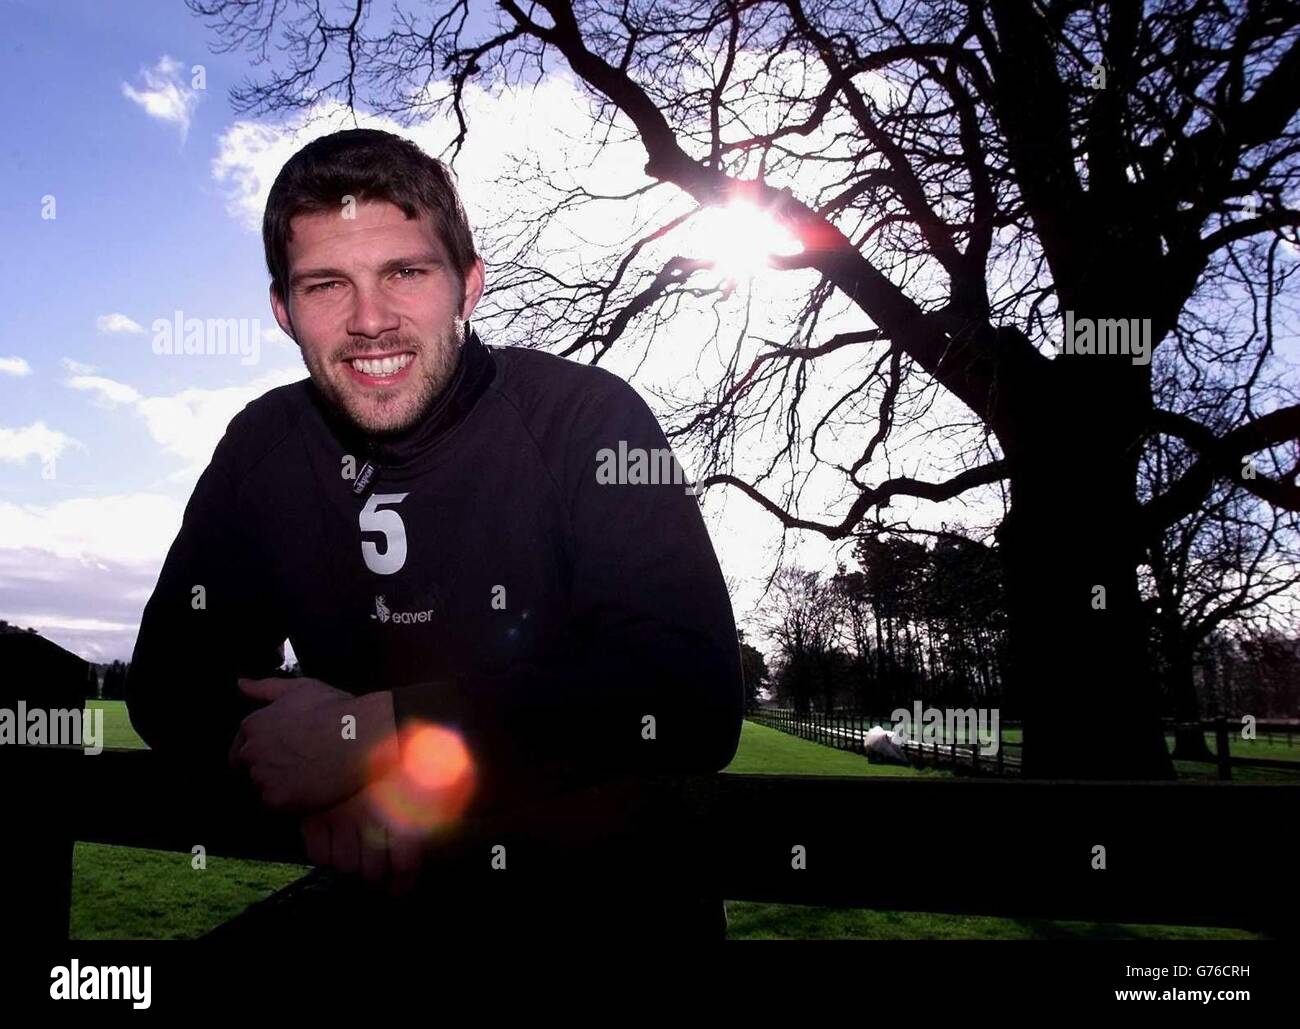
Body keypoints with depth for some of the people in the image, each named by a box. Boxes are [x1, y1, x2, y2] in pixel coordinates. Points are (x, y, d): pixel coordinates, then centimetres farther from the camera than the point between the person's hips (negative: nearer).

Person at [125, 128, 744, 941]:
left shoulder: (586, 417, -13)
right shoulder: (264, 448, 2)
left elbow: (693, 700, -21)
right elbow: (171, 677, 6)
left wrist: (371, 732, -21)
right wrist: (318, 778, -15)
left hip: (606, 894, -2)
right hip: (382, 885, 3)